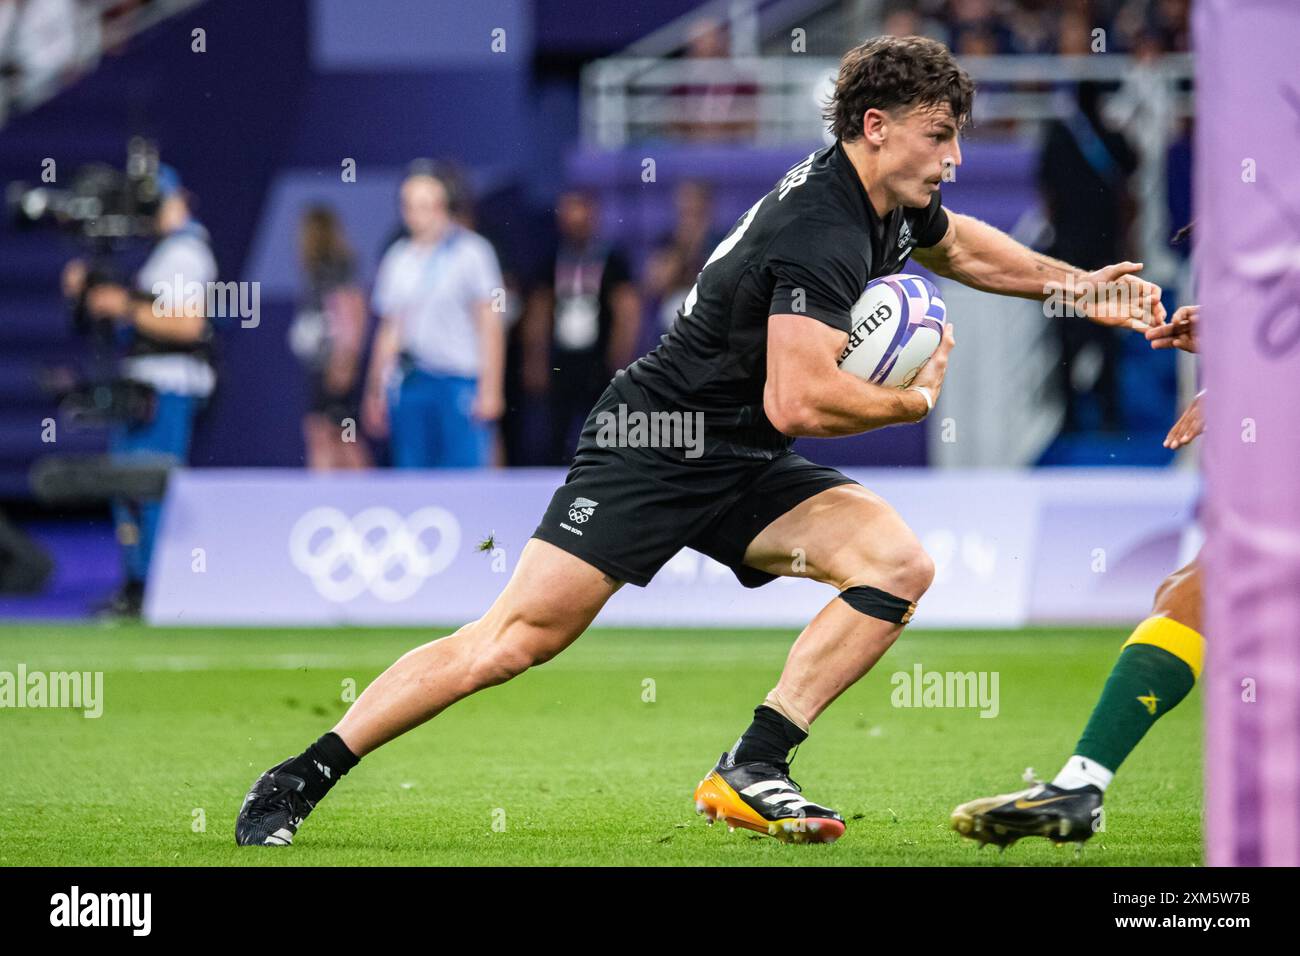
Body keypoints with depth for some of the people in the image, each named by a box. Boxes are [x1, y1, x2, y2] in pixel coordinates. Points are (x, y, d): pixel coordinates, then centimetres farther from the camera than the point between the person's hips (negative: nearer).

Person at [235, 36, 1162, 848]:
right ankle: (299, 779, -6)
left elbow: (957, 242, 33)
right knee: (519, 635, -15)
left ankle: (752, 771, -13)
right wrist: (915, 397, -16)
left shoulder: (887, 202, 6)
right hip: (650, 452, -9)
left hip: (745, 471, 9)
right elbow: (797, 402, -33)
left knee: (899, 561, -13)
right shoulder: (822, 233, -25)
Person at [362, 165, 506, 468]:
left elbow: (491, 327, -3)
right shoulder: (397, 258, 13)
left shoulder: (472, 252, -1)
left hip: (461, 381, -5)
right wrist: (376, 390, 15)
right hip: (408, 383, 5)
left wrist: (490, 389, -9)